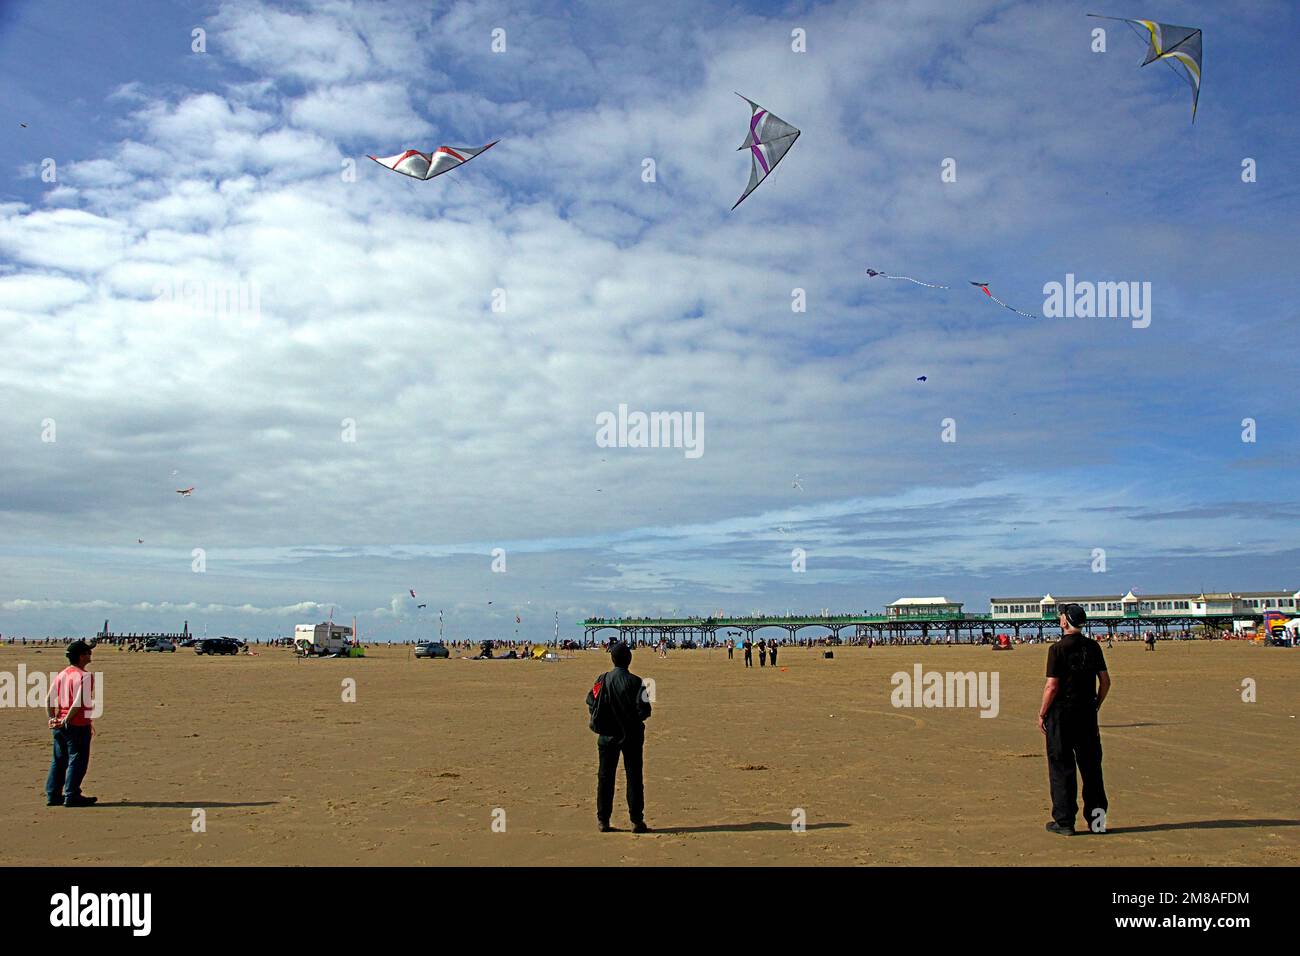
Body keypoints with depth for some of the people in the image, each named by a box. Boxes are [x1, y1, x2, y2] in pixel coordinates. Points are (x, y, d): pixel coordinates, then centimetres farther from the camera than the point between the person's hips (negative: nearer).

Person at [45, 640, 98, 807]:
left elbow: (48, 699, 7)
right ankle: (71, 796, 3)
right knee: (77, 760, 1)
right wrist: (65, 721, -16)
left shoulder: (61, 674, 10)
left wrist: (52, 719, 3)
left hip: (59, 726, 8)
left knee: (58, 761, 16)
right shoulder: (85, 676, -13)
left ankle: (53, 795, 20)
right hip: (78, 725, -8)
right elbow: (78, 702, -22)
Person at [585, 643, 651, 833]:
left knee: (605, 778, 10)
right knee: (634, 778, 4)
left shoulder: (602, 680, -2)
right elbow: (644, 710, -15)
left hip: (607, 736, 3)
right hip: (632, 736, -2)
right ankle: (637, 821, 4)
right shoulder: (635, 682, -12)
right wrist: (636, 718, 6)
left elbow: (591, 705, 0)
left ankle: (603, 820, 11)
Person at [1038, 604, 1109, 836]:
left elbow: (1052, 686, -15)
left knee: (1061, 768, 2)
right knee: (1091, 766, 13)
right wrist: (1095, 706, 18)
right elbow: (1105, 681, 7)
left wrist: (1042, 713, -6)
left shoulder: (1058, 648, -13)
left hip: (1061, 713, -5)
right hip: (1087, 713, 5)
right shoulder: (1093, 646, 4)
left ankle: (1064, 821, 6)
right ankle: (1097, 820, 18)